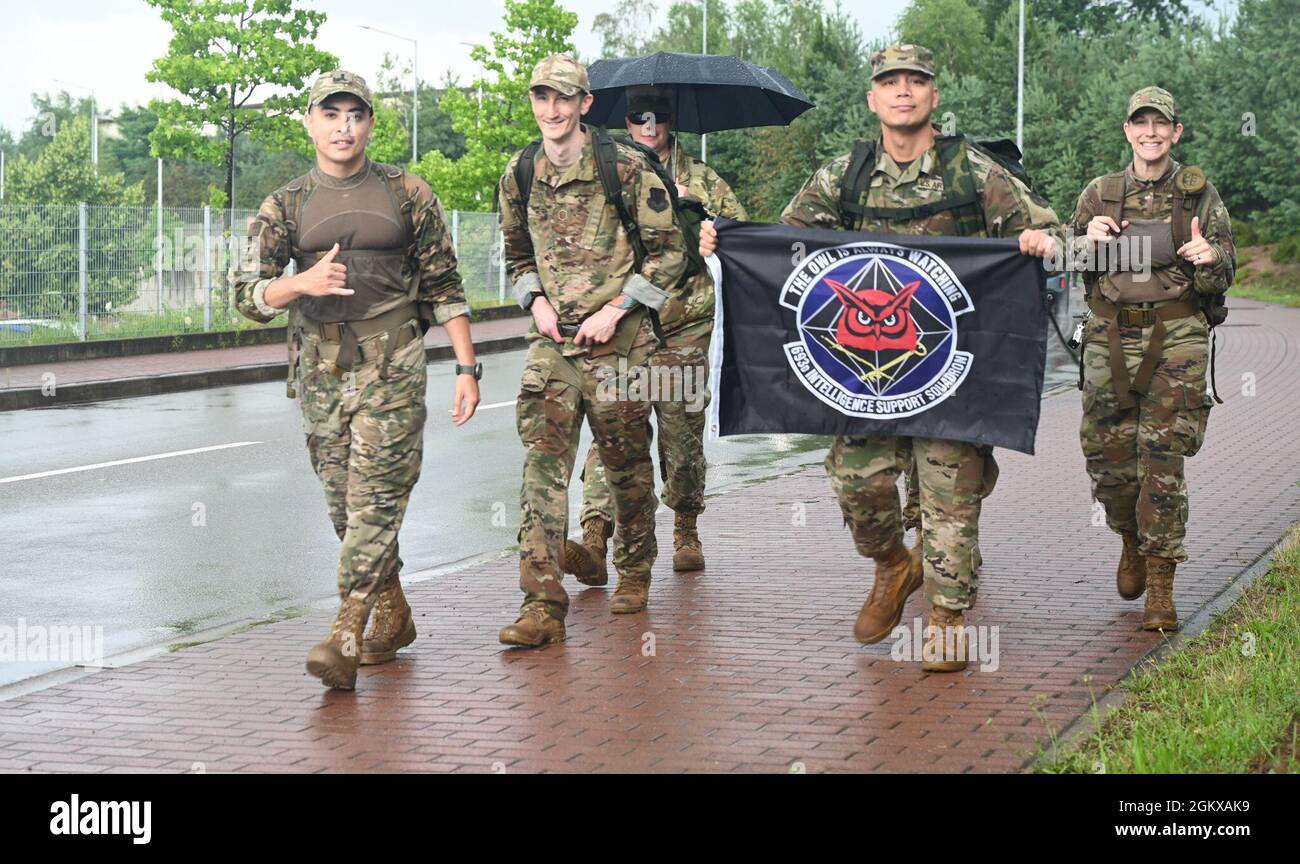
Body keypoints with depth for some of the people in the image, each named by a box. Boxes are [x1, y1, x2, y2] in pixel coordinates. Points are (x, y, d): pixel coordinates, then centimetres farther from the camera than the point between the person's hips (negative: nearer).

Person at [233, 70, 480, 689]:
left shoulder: (408, 195, 4)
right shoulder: (285, 206, 8)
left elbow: (444, 287, 6)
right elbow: (248, 295, 1)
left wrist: (466, 367, 0)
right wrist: (302, 283, -19)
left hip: (393, 364, -3)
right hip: (320, 369, 3)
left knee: (377, 497, -12)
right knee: (344, 503, 8)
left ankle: (345, 638, -15)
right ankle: (393, 619, 24)